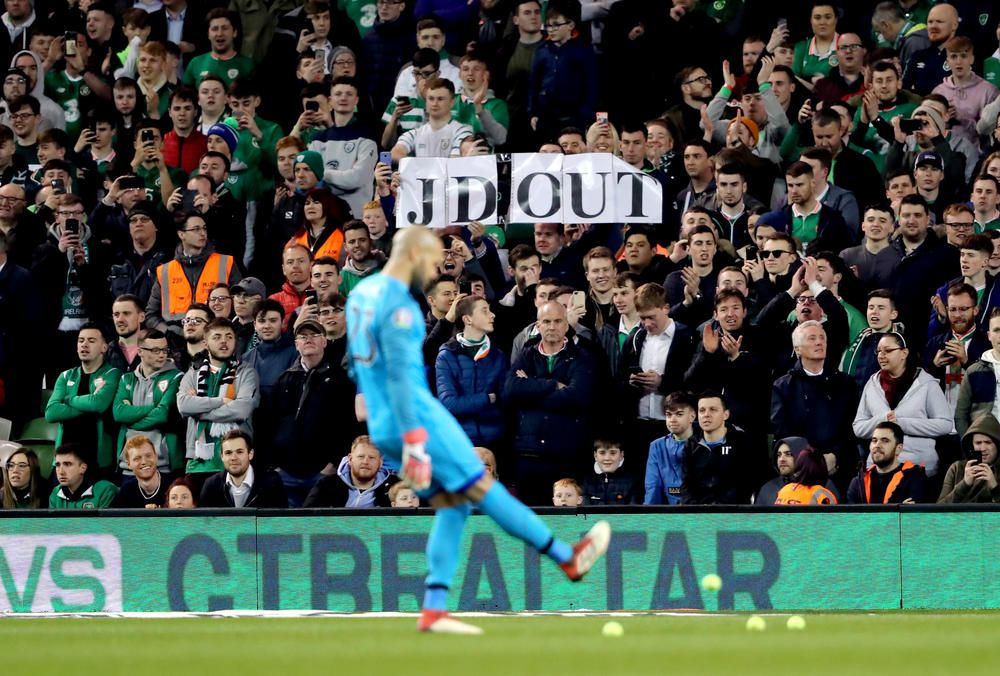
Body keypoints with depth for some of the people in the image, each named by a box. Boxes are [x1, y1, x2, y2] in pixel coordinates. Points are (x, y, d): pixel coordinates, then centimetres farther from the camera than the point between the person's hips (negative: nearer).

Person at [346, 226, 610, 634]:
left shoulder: (362, 293, 12)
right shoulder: (398, 306, -18)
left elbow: (358, 361, 23)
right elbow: (400, 376, -23)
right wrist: (414, 442, -25)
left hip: (383, 429, 9)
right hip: (417, 418, -9)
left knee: (453, 506, 10)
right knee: (485, 489, 1)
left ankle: (434, 609, 1)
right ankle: (568, 558, 11)